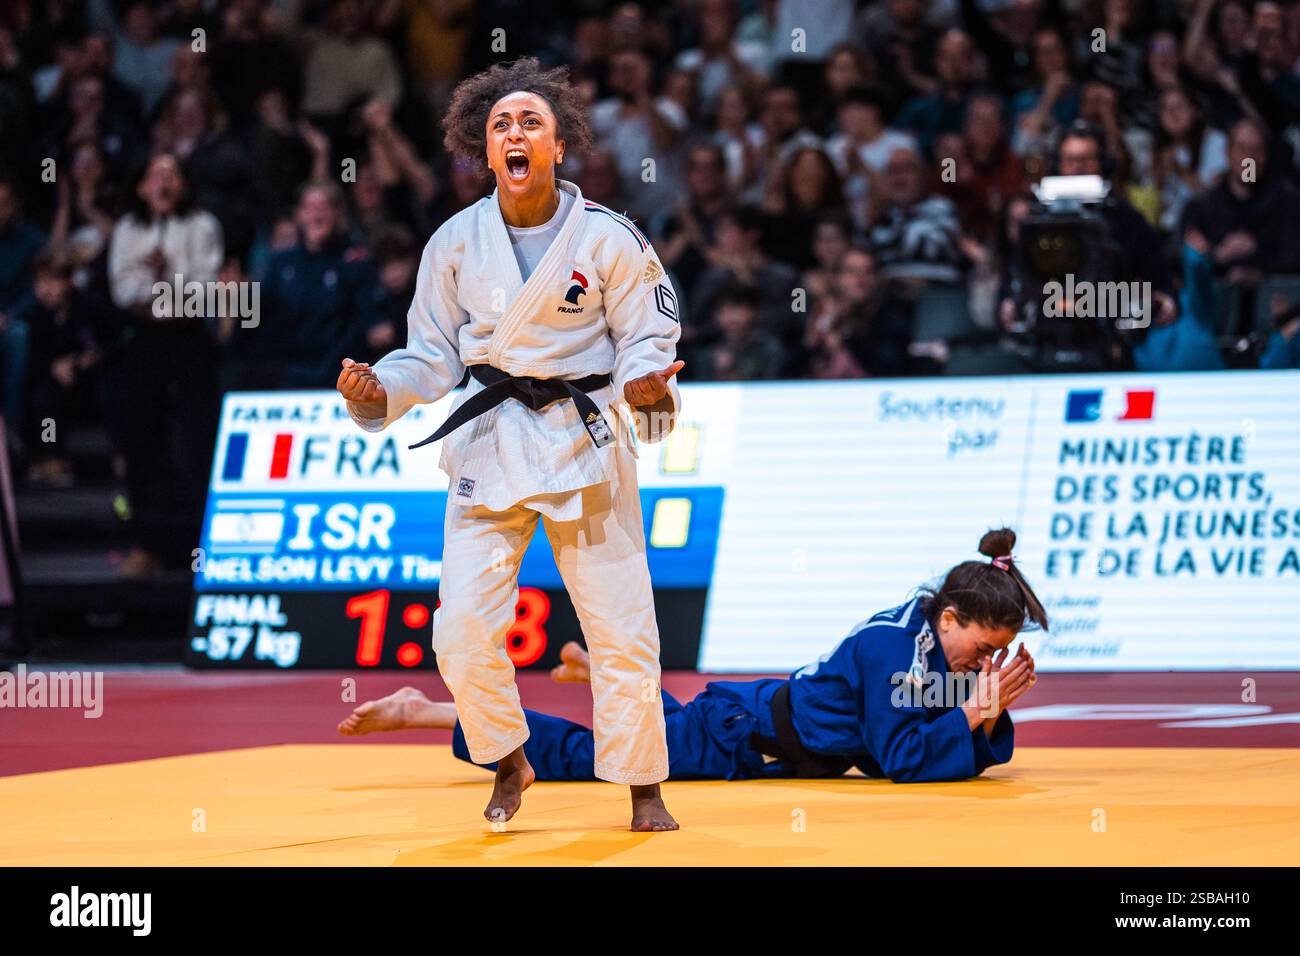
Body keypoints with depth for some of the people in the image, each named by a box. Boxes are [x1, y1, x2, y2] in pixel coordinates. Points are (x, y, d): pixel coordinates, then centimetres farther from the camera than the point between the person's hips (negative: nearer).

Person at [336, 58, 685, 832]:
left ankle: (643, 789, 15)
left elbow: (646, 343, -3)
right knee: (464, 629, -5)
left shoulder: (608, 239, -8)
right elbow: (433, 357, 6)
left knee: (622, 625, -1)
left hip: (586, 441, -2)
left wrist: (645, 387, -26)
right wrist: (378, 391, -13)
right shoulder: (456, 243, 0)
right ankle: (508, 762, 20)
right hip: (491, 443, 2)